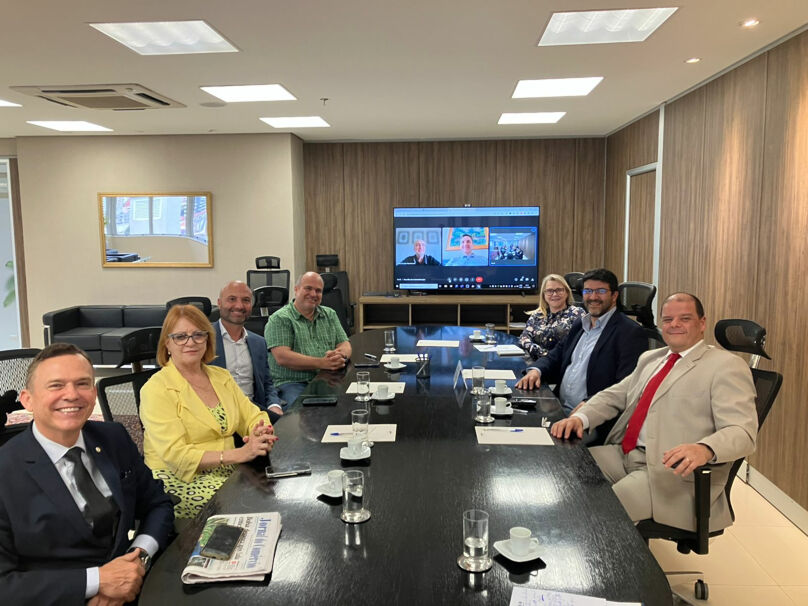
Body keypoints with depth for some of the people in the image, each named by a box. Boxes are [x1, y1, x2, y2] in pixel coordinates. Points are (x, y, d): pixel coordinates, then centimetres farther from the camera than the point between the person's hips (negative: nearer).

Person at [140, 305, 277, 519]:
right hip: (178, 480, -6)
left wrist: (262, 434, -14)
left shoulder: (221, 376, 13)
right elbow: (175, 455, -17)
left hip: (224, 473, 6)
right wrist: (238, 454, -26)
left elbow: (253, 416, 12)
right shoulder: (157, 389, -8)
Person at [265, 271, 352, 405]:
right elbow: (282, 357, -12)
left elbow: (345, 345, 15)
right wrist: (322, 363, -20)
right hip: (292, 383, -5)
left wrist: (340, 355, -11)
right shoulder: (280, 319, 1)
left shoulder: (330, 315, 21)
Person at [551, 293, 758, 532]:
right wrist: (579, 418, 0)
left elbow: (742, 433, -13)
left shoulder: (726, 366, -3)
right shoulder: (649, 359, 20)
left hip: (675, 470, -7)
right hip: (621, 455, 7)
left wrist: (704, 449, -35)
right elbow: (613, 396, 22)